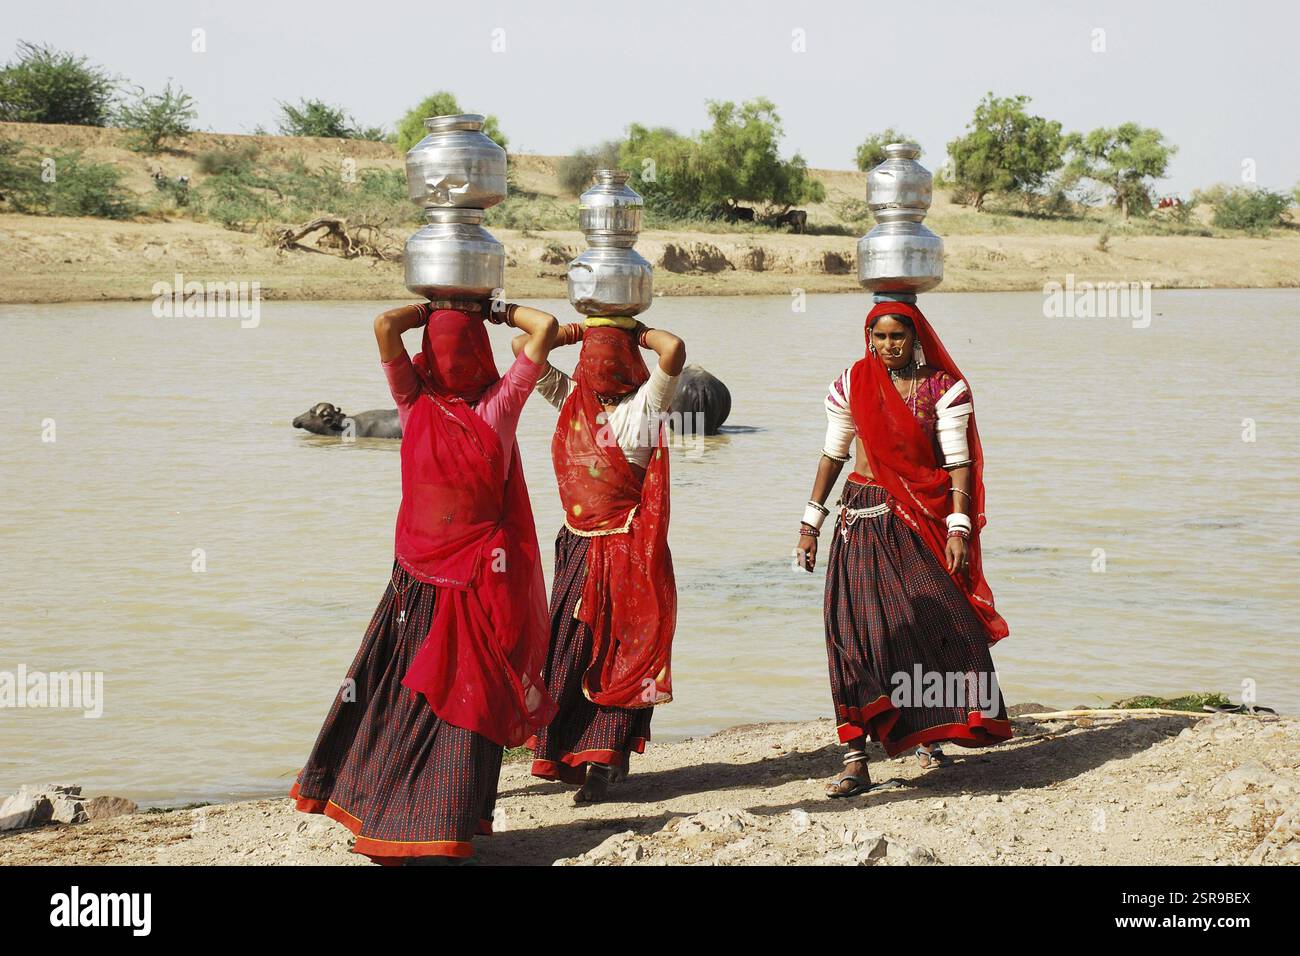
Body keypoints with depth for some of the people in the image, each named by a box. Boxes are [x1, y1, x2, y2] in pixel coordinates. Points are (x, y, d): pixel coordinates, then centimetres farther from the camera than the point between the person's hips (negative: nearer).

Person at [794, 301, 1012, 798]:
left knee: (940, 620, -5)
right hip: (864, 516, 1)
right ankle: (856, 759, -7)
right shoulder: (853, 384, 5)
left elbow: (957, 462, -3)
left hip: (923, 516, -1)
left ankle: (927, 734, 19)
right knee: (856, 629, -7)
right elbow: (833, 454, 12)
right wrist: (811, 523, 10)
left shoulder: (942, 387, 0)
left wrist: (958, 529, -11)